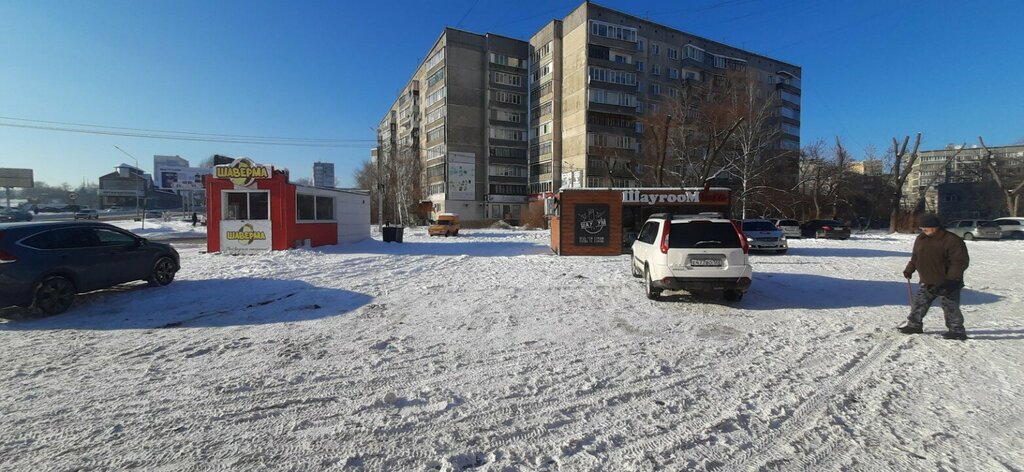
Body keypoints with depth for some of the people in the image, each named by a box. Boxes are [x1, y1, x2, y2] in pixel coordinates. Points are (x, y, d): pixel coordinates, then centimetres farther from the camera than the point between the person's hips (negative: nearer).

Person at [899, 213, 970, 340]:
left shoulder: (952, 240, -17)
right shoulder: (921, 239, 5)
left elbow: (961, 261, -17)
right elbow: (915, 257, 17)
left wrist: (950, 279, -22)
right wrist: (909, 269, 7)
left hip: (947, 284, -7)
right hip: (927, 283, 7)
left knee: (950, 307, 0)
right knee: (919, 303, 11)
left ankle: (957, 331, 12)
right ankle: (914, 325, 21)